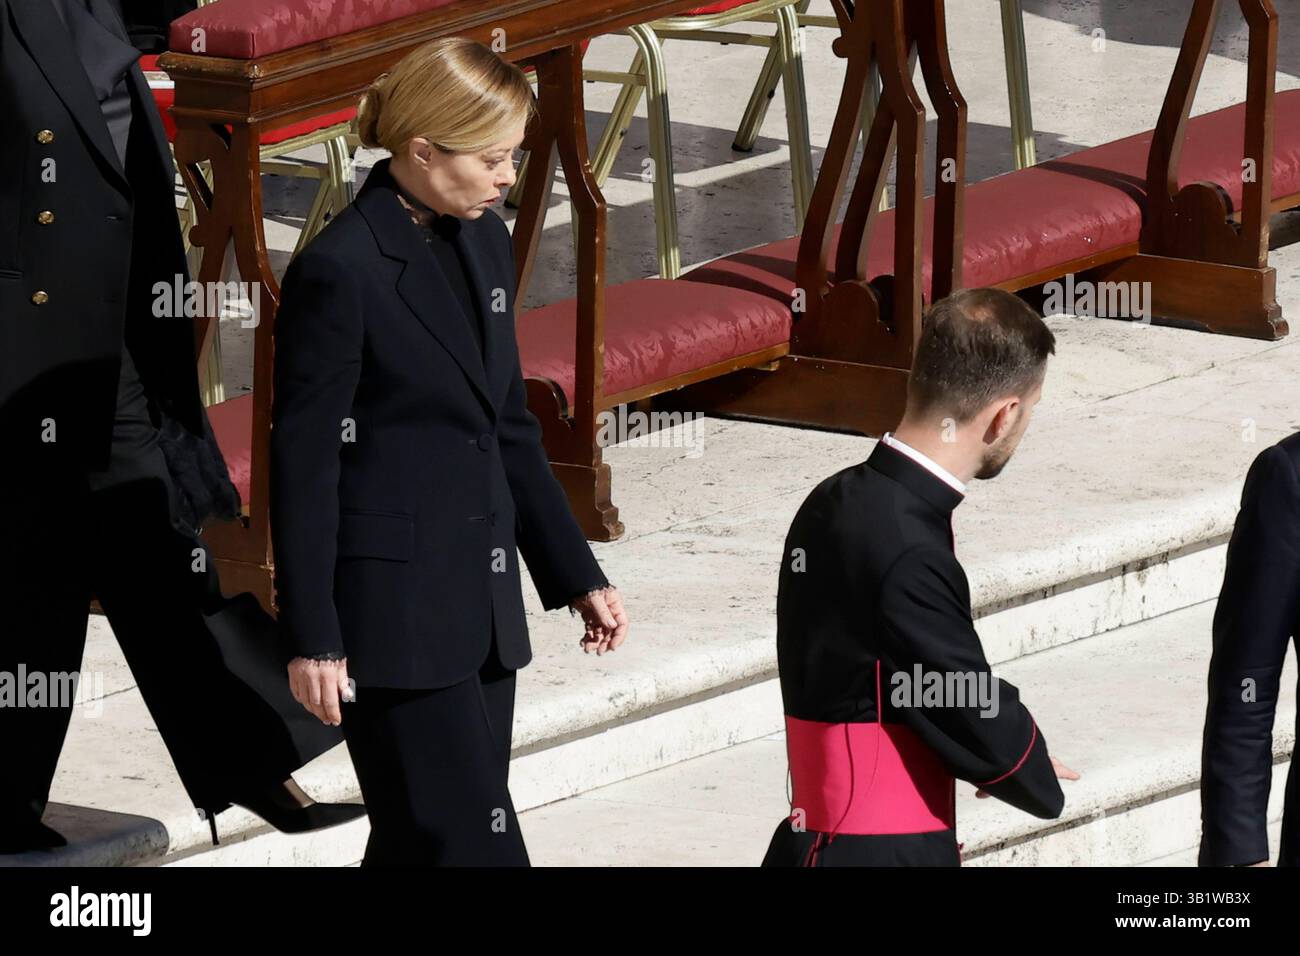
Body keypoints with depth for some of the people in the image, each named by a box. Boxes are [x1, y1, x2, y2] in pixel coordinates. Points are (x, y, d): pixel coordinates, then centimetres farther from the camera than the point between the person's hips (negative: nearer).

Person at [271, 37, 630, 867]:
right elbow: (306, 462, -13)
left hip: (481, 604, 8)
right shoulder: (340, 272, -15)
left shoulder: (485, 244, 10)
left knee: (418, 845, 10)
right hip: (392, 609, -8)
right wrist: (313, 638, -14)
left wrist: (578, 577, 17)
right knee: (472, 843, -8)